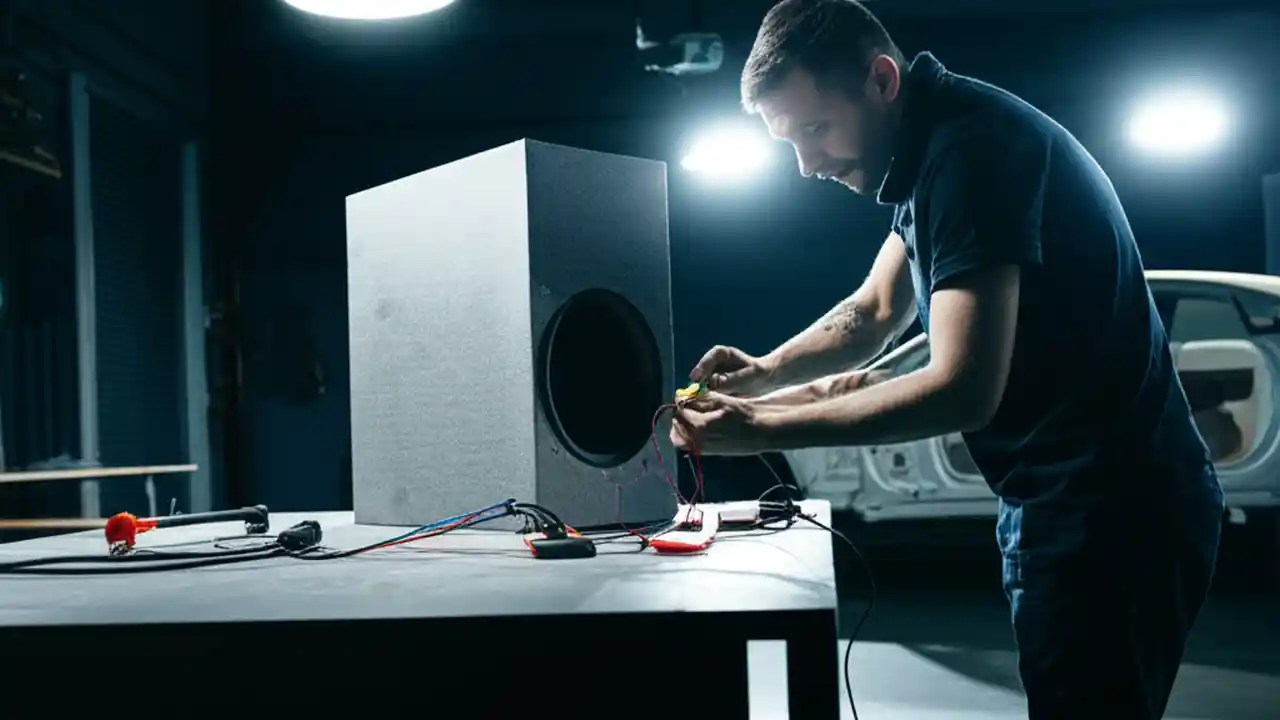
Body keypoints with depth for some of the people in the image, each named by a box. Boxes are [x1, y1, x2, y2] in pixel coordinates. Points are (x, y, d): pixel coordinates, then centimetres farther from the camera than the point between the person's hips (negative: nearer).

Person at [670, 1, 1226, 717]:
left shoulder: (972, 146, -21)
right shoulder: (933, 145, 11)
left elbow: (964, 388, -28)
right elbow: (874, 312, 16)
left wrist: (762, 428, -24)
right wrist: (765, 373, -2)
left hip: (1110, 511, -10)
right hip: (1068, 499, 10)